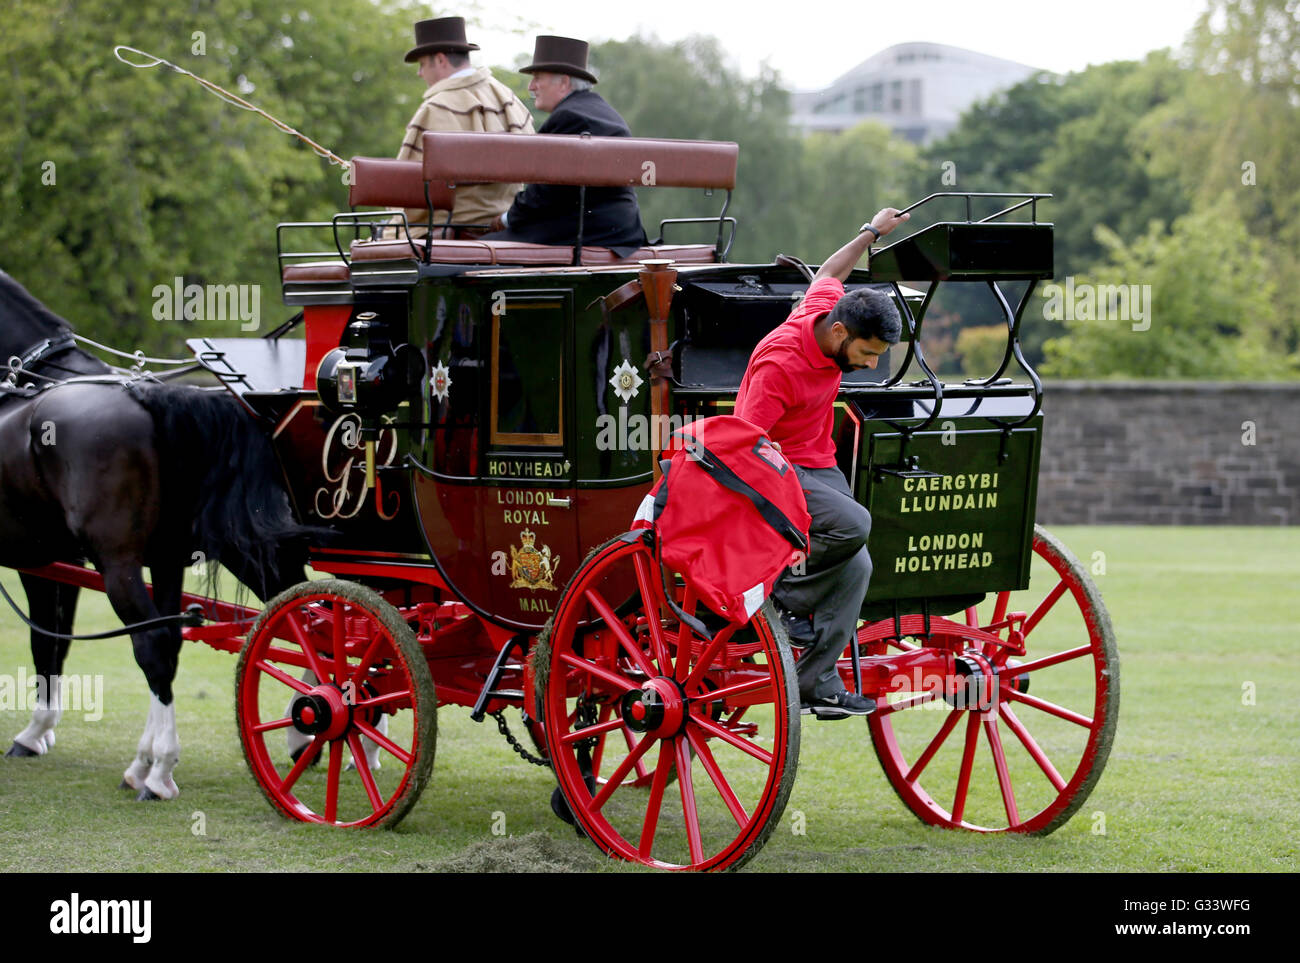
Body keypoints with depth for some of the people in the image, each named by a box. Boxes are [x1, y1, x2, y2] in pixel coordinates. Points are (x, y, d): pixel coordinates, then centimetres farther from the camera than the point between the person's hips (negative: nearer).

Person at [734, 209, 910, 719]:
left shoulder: (826, 306, -4)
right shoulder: (780, 365, -27)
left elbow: (828, 274, 21)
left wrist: (871, 232, 33)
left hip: (820, 466, 9)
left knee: (855, 567, -5)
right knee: (852, 525, -32)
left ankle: (818, 683, -4)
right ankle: (785, 596, -11)